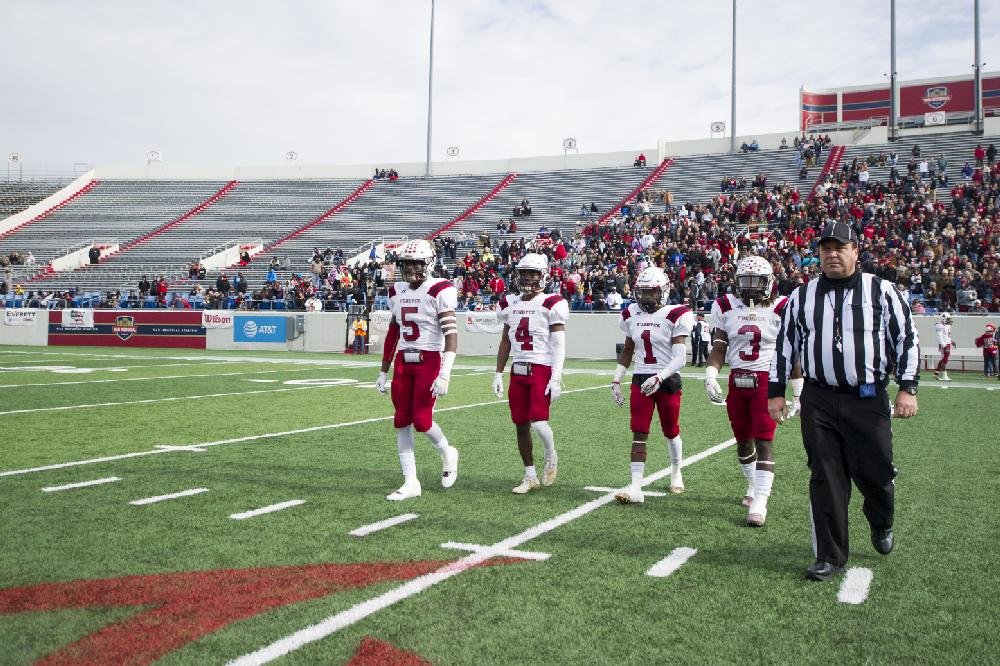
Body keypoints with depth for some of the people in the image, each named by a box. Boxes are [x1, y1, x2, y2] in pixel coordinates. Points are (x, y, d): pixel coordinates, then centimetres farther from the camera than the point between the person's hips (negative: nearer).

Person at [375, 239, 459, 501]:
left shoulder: (440, 291, -11)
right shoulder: (397, 292, 10)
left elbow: (451, 335, -16)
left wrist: (444, 375, -24)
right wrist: (384, 372, 20)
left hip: (429, 361, -7)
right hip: (403, 362, 7)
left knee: (421, 420, -7)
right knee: (402, 422, 4)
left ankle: (447, 453, 24)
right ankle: (410, 482, 12)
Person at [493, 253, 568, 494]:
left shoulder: (552, 304, -7)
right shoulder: (509, 304, 11)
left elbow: (559, 345, -9)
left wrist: (556, 378, -16)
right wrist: (498, 374, 15)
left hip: (542, 369, -6)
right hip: (518, 371, 6)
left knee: (538, 422, -16)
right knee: (521, 426, 8)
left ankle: (551, 458, 15)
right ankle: (530, 477, 20)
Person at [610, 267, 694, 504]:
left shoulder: (675, 315, -10)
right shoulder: (631, 315, 6)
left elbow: (680, 358, -15)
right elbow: (627, 351, 17)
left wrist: (659, 378, -27)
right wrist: (616, 381, 11)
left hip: (668, 381, -3)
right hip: (641, 380, 3)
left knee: (671, 432, 12)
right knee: (639, 434, -5)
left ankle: (676, 473, 37)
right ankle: (636, 487, -8)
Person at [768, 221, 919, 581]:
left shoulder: (881, 291, 2)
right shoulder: (802, 296, 8)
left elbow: (907, 338, 3)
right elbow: (784, 345, 13)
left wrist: (907, 388, -5)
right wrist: (776, 392, 10)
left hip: (868, 400, -1)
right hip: (819, 400, 2)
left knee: (875, 473, 5)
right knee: (826, 479, 2)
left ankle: (882, 524, 39)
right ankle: (830, 555, 12)